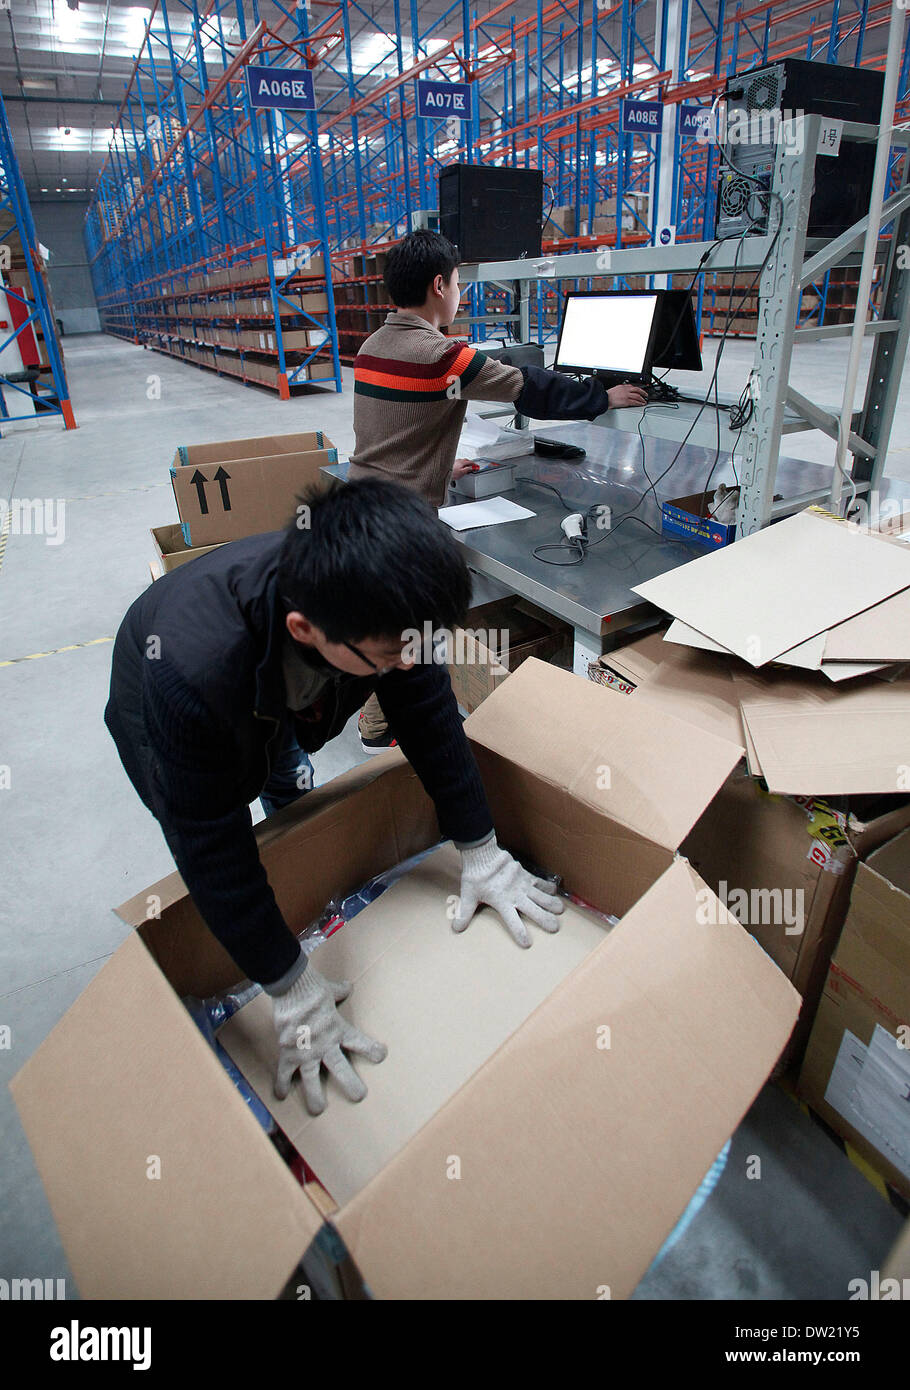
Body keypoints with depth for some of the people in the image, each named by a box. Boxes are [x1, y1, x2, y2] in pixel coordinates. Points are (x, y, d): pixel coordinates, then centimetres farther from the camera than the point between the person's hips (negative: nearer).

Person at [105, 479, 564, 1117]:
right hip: (163, 715, -3)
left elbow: (429, 715, -23)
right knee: (209, 866, 5)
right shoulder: (191, 670, -50)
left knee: (296, 801, 22)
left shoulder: (381, 607, -37)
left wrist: (481, 852, -17)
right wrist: (294, 991, -32)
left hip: (282, 703, 4)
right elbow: (213, 848, -39)